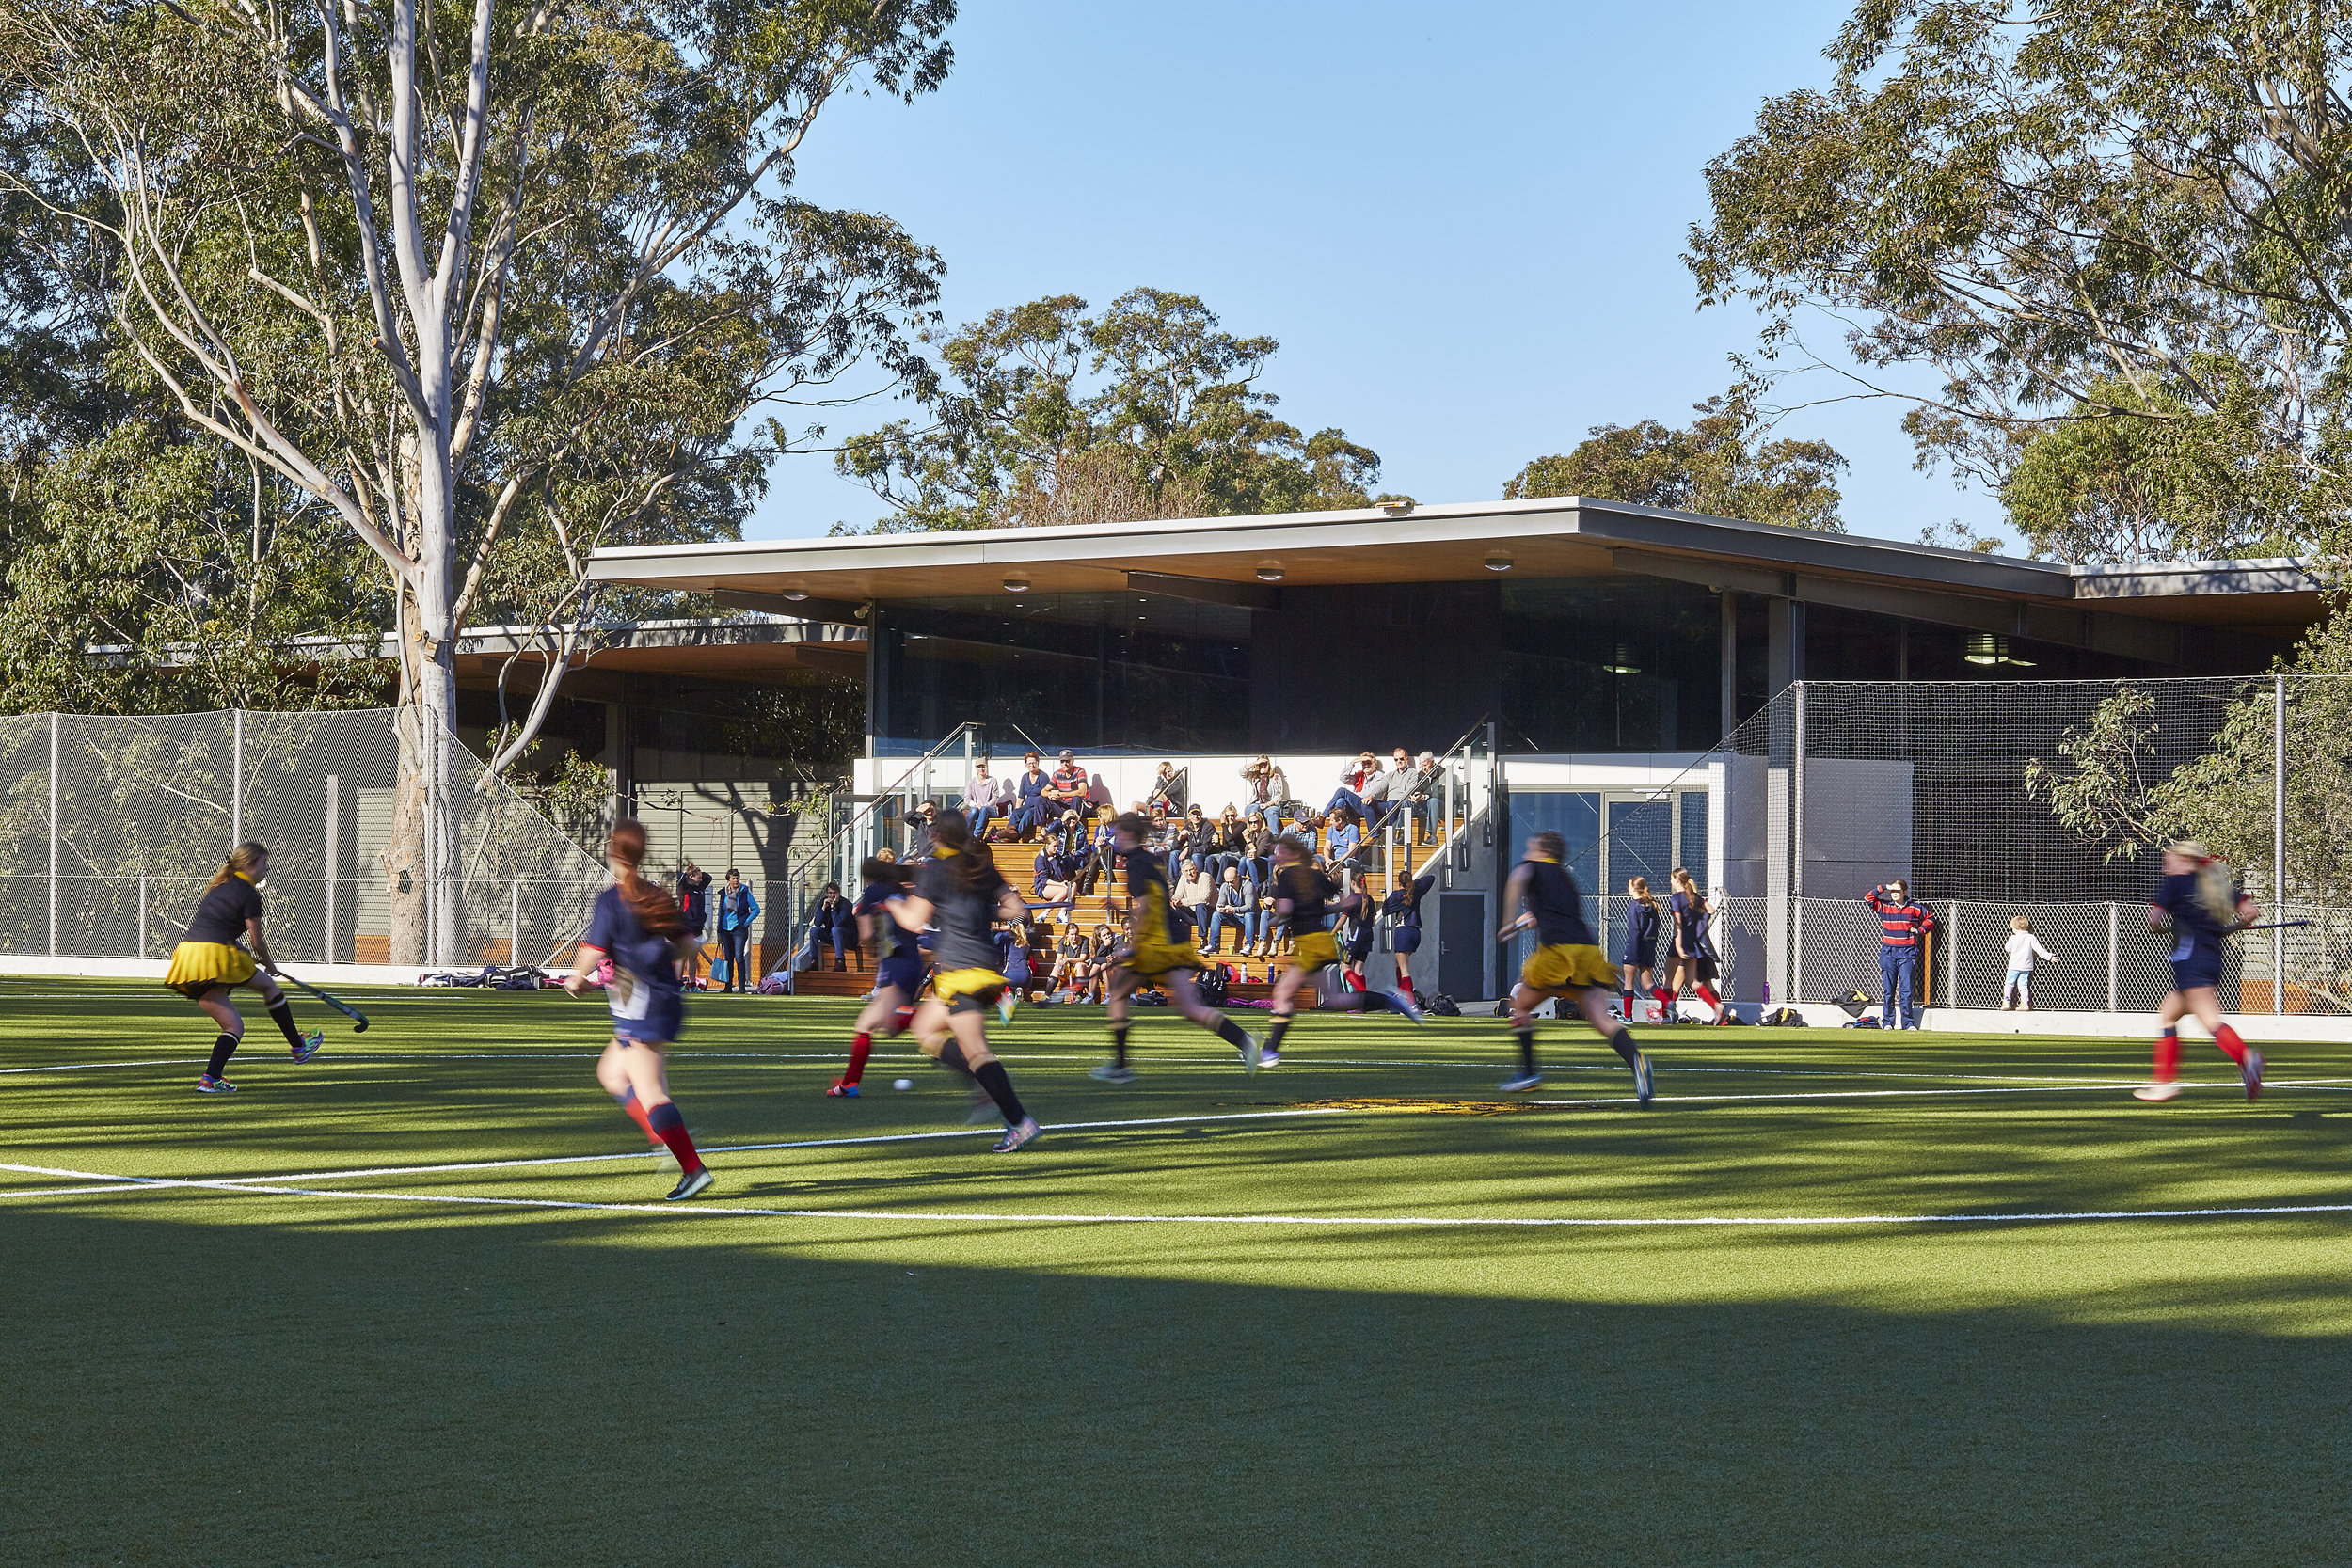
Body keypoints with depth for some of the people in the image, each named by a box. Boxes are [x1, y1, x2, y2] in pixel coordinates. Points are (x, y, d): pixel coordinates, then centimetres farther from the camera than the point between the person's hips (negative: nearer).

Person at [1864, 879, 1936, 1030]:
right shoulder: (1884, 907, 7)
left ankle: (1909, 1023, -1)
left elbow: (1930, 918, 16)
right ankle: (1888, 1022, 6)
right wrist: (1883, 887, -1)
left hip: (1907, 952, -1)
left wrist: (1920, 930, 2)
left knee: (1907, 989, -5)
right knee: (1888, 989, 1)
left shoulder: (1914, 908, 5)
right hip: (1888, 952, 1)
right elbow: (1868, 898, 5)